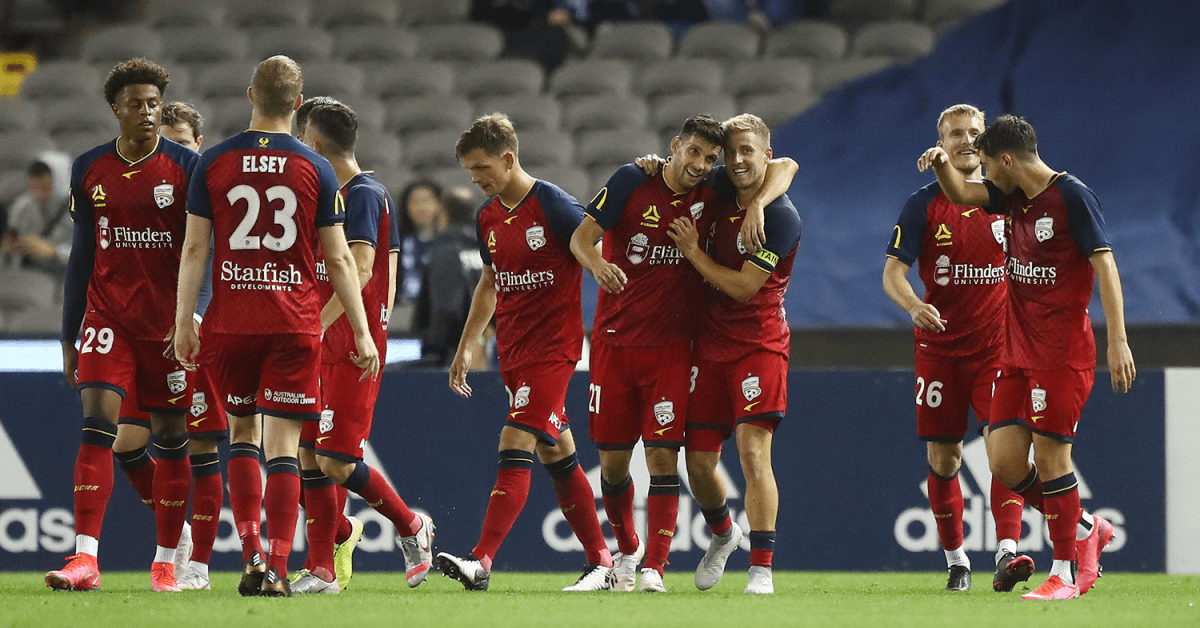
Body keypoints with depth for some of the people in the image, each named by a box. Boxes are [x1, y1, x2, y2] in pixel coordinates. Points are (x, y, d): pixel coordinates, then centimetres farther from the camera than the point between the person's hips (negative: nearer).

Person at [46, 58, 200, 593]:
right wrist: (69, 337, 12)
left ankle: (165, 562, 15)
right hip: (107, 317, 1)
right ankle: (85, 559, -19)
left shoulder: (186, 167, -2)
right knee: (96, 426, -13)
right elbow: (81, 255, 13)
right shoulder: (89, 170, 6)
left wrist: (192, 320, -13)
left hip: (169, 322, -1)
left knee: (171, 437, 4)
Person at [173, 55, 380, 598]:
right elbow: (338, 259, 1)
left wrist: (183, 321, 8)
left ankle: (250, 553, 7)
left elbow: (195, 248, 1)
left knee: (241, 430, 18)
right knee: (283, 445, 0)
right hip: (295, 324, -1)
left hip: (230, 323, 1)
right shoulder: (315, 169, -1)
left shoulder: (214, 163, 1)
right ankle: (277, 569, -7)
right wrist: (361, 331, 7)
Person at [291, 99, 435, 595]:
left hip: (353, 347, -9)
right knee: (309, 455, 4)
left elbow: (360, 270, -22)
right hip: (330, 347, 10)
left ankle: (411, 527, 9)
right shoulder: (339, 194, 18)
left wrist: (319, 324, -28)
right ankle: (322, 571, 5)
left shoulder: (363, 195, -12)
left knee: (337, 462, -11)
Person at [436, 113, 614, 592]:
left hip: (553, 345, -8)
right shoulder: (488, 216, 9)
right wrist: (467, 345, 21)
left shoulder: (553, 206, -13)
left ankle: (481, 561, -23)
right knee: (555, 453, 11)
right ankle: (600, 561, 19)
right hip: (511, 348, 8)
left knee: (516, 444, -16)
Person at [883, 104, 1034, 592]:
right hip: (940, 346, 0)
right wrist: (913, 305, -25)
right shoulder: (924, 205, 0)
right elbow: (892, 271, -5)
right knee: (942, 457, 3)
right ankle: (956, 561, 16)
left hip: (998, 346, 0)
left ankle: (1007, 553, -25)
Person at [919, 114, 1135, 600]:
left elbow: (1104, 263, -14)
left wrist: (1117, 339, -20)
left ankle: (1066, 573, 4)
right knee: (1005, 462, 2)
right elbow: (960, 194, 23)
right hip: (1017, 353, 8)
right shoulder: (1014, 196, 11)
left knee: (1050, 454, -7)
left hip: (1063, 354, -8)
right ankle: (1086, 529, 21)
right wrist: (942, 163, 0)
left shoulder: (1072, 196, -11)